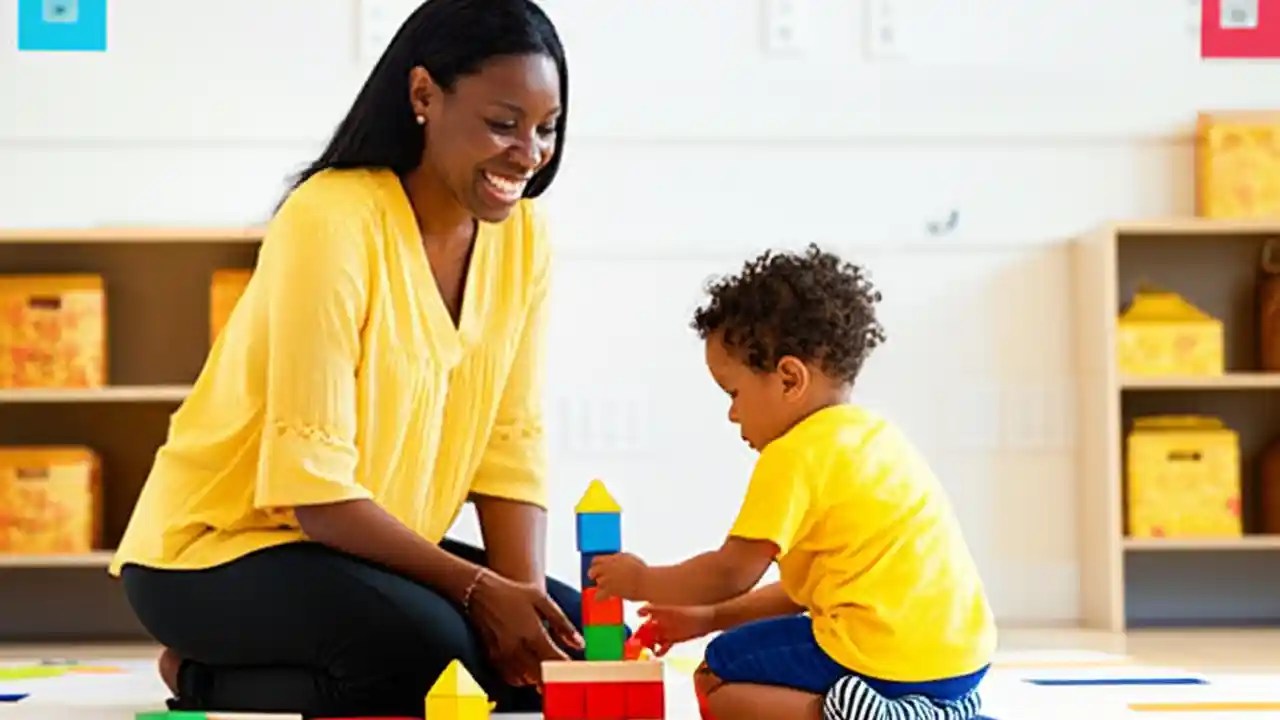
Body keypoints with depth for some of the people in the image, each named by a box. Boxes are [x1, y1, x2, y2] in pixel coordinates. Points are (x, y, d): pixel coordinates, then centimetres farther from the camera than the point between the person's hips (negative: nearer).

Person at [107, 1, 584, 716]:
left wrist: (524, 594, -17)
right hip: (216, 550, -8)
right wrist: (478, 588, -27)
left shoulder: (523, 235, -1)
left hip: (371, 546, 8)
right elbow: (312, 484, -24)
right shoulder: (331, 223, -22)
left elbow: (511, 449, -1)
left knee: (580, 640, -7)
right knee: (432, 642, -32)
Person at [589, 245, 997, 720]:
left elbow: (732, 573, -6)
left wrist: (640, 581, 11)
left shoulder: (796, 455, -9)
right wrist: (711, 618, 26)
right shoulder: (873, 436, 20)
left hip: (889, 657, -9)